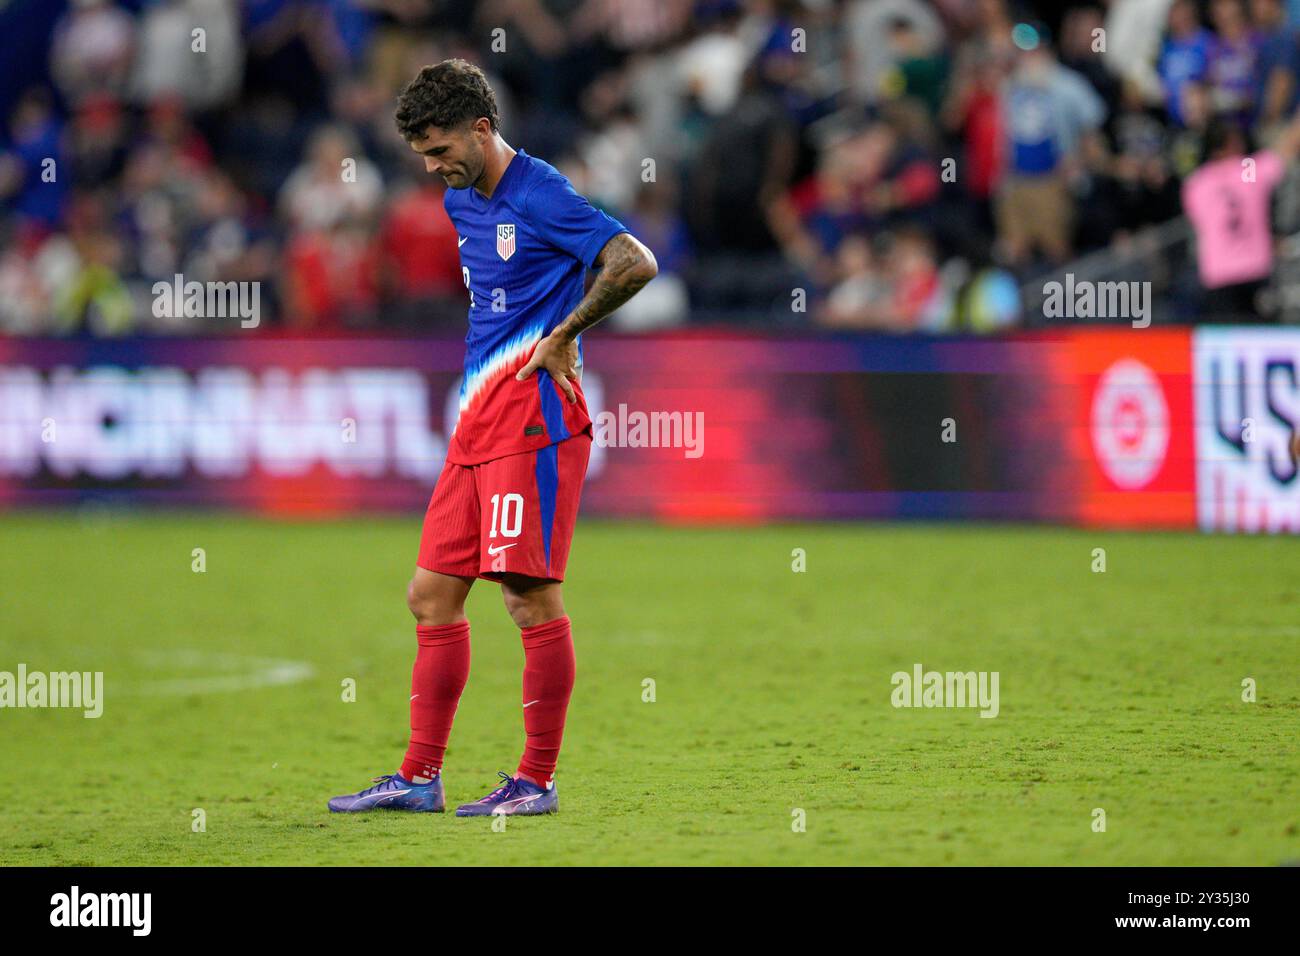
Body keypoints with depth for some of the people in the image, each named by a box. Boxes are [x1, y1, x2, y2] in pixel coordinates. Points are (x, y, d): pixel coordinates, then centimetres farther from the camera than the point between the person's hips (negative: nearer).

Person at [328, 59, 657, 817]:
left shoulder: (540, 197, -12)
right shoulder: (462, 202, 16)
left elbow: (637, 264, -21)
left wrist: (562, 335, -13)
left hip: (531, 418, -9)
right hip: (477, 418, 9)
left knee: (531, 595, -7)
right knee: (433, 593, 8)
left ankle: (538, 782, -1)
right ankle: (420, 777, 12)